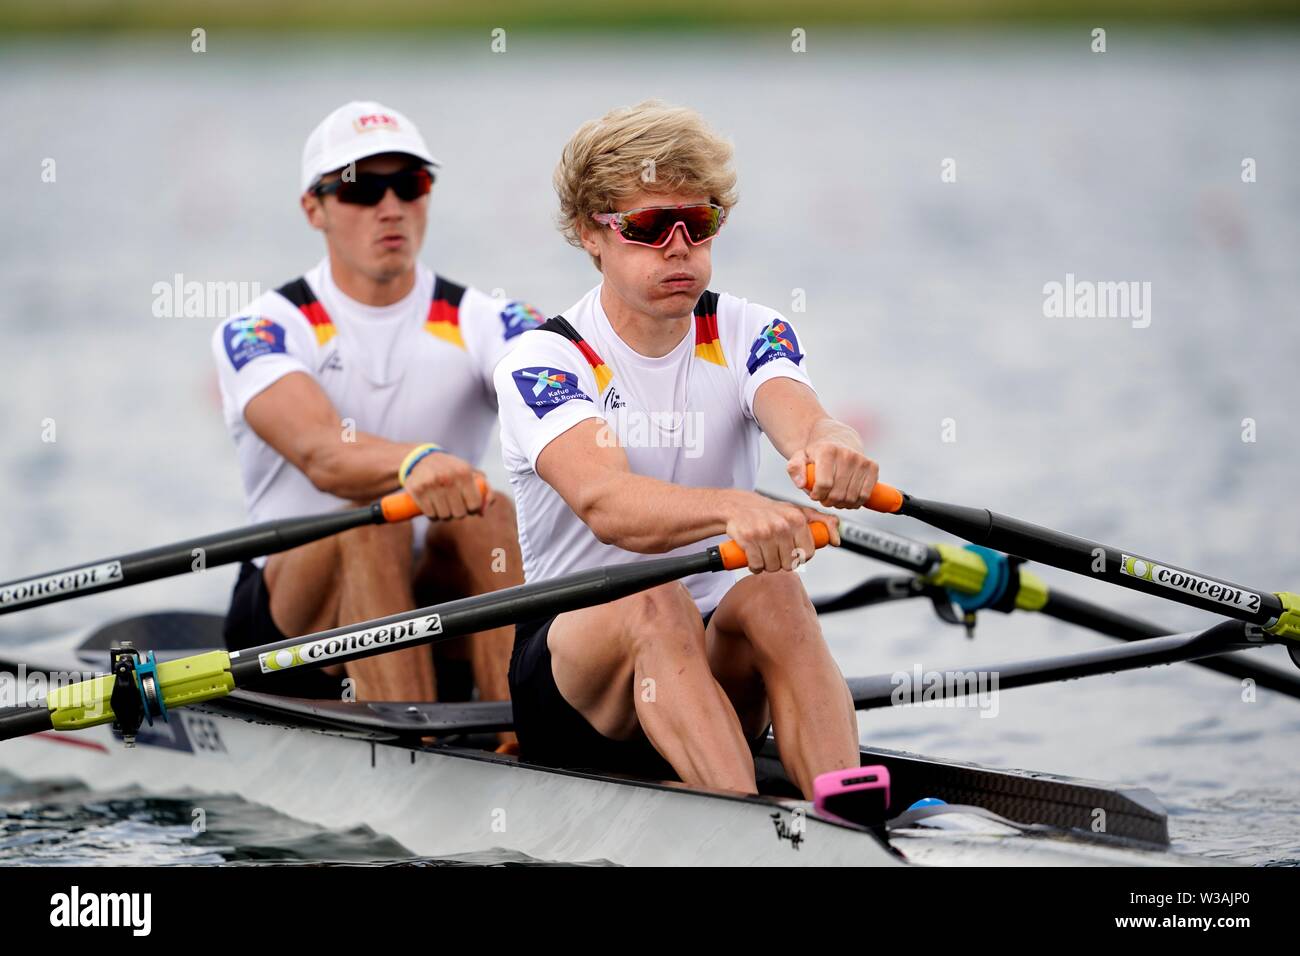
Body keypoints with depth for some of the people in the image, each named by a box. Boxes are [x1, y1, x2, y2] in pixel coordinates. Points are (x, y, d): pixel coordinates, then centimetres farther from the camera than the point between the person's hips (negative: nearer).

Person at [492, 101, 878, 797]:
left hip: (719, 666, 3)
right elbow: (605, 504, -30)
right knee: (653, 602, -34)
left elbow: (802, 421, -21)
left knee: (770, 590, -29)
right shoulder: (543, 364, -9)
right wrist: (733, 509, -52)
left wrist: (831, 450, -48)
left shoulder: (746, 335, 3)